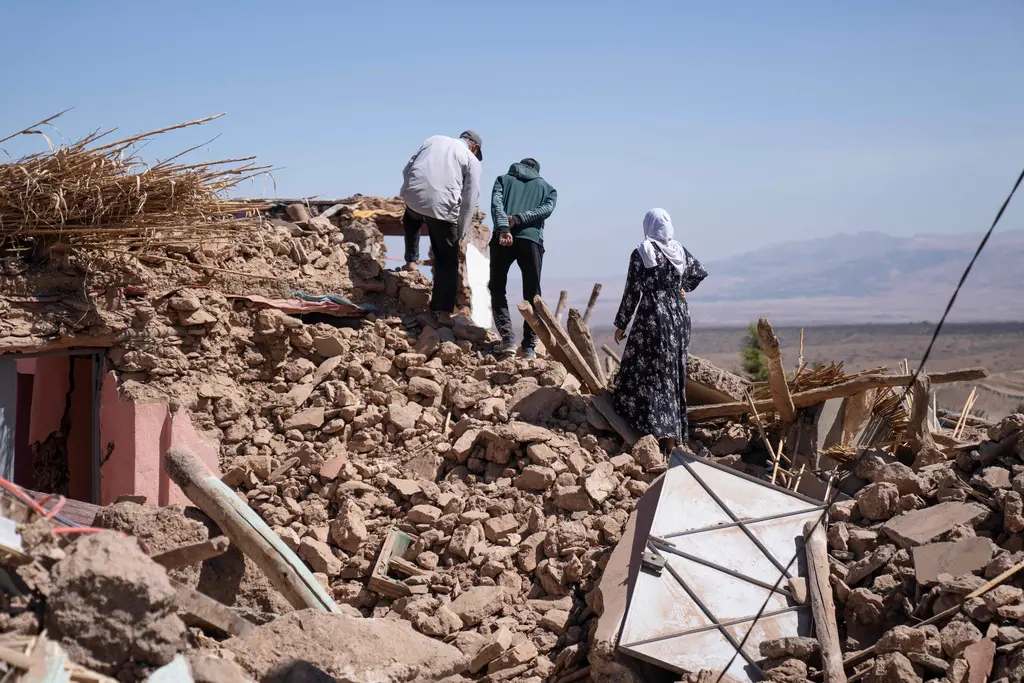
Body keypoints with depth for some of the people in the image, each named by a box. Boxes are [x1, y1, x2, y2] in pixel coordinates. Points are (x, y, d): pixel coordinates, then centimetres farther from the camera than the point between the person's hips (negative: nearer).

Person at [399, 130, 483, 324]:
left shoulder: (434, 140, 23)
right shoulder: (471, 159, 13)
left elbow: (407, 168, 19)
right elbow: (469, 201, 6)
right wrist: (460, 233, 12)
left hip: (413, 196, 3)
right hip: (442, 206, -3)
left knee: (412, 219, 42)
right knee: (447, 261, 8)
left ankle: (411, 261, 34)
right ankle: (443, 311, 2)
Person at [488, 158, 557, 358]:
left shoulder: (503, 179, 23)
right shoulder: (547, 188, 25)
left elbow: (496, 203, 2)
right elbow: (547, 209, 3)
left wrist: (503, 228, -12)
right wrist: (518, 219, -4)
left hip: (503, 237, 0)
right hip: (531, 240, 1)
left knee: (497, 289, 11)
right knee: (532, 295, 9)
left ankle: (507, 337, -5)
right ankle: (529, 345, 3)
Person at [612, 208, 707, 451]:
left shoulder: (641, 253, -10)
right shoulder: (679, 250, 6)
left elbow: (633, 292, -9)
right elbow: (699, 273, 18)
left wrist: (621, 324, -2)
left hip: (653, 316, -6)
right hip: (679, 315, 6)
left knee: (650, 373, -2)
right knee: (675, 372, 13)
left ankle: (664, 434, -12)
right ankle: (676, 433, 18)